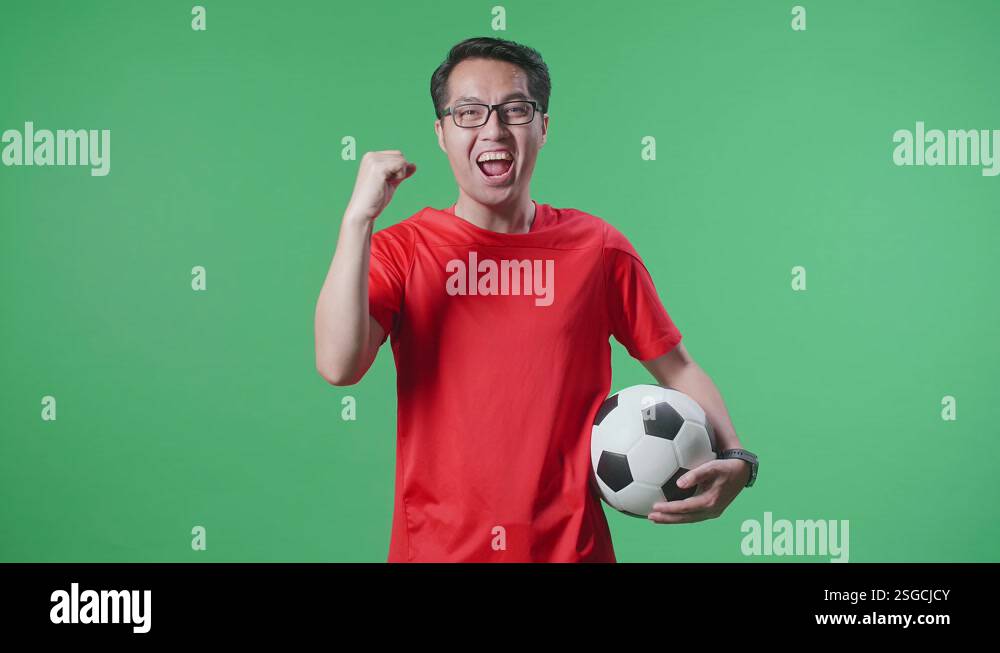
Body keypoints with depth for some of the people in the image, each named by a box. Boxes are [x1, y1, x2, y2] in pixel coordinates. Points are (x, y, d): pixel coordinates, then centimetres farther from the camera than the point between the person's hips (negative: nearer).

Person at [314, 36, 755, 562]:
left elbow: (675, 367, 6)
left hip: (571, 545, 1)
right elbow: (338, 365, -19)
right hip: (435, 545, 0)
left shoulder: (598, 248, -2)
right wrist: (358, 216, -22)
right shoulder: (397, 250, -4)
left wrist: (735, 460, -10)